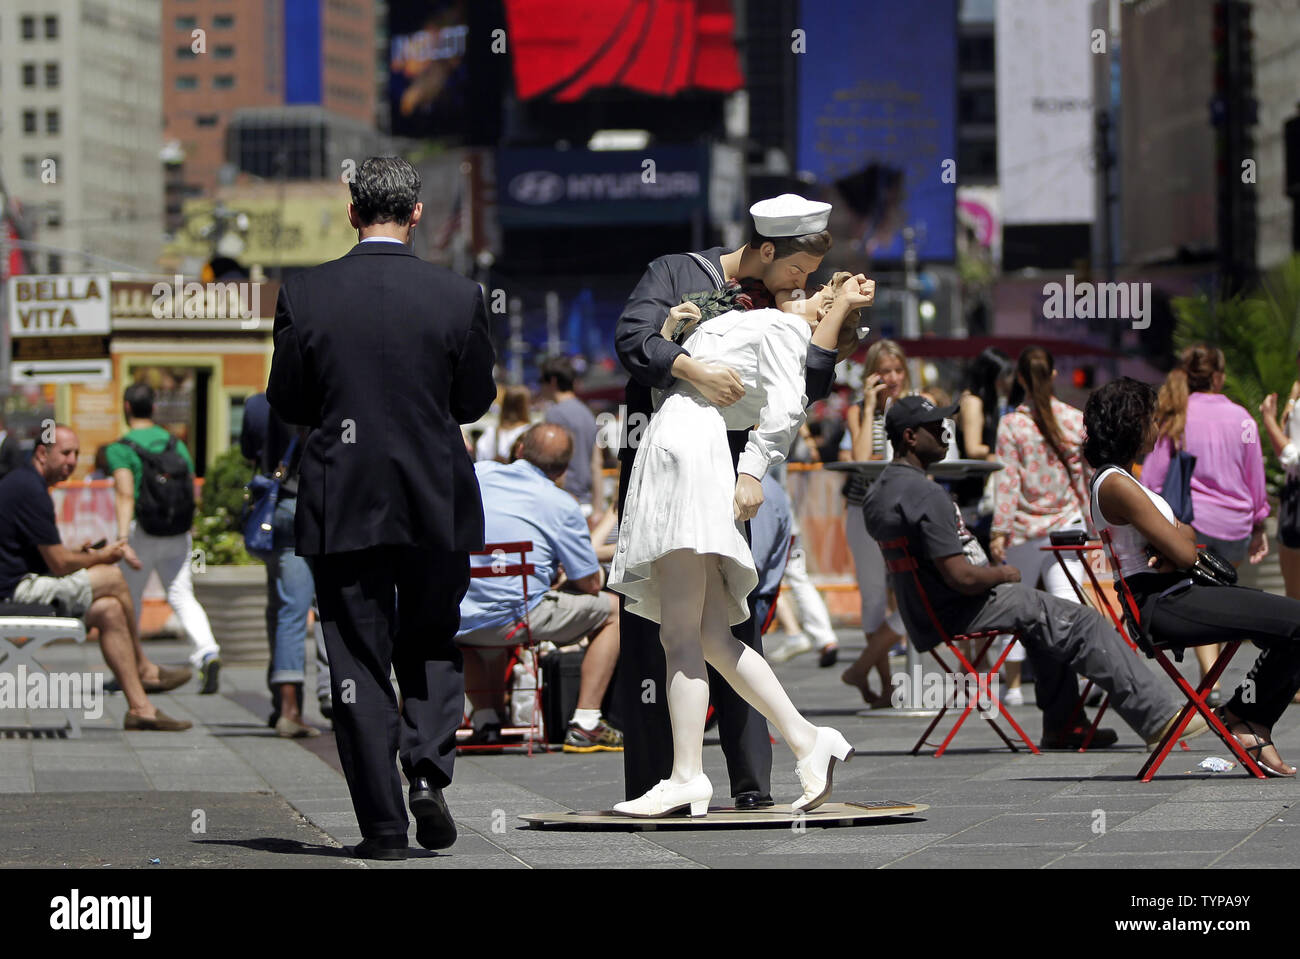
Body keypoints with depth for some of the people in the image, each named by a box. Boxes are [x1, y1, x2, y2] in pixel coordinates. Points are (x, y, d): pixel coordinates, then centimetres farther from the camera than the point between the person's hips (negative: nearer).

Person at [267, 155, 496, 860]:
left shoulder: (305, 295, -6)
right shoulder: (457, 297, -6)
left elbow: (286, 401, 1)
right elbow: (475, 400, 3)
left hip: (341, 504, 0)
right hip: (437, 502, 1)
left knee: (359, 660, 5)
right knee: (432, 644, 18)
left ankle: (383, 822, 3)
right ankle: (428, 768, -5)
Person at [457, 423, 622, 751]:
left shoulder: (477, 474, 12)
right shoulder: (562, 506, -1)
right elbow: (590, 584, 1)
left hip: (454, 621, 5)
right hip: (513, 618, -5)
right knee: (611, 609, 14)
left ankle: (485, 718, 23)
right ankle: (584, 723, 6)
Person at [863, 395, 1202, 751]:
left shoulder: (877, 494, 7)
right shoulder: (925, 494, -25)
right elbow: (961, 576, -27)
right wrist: (1003, 574, -6)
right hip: (958, 617, -11)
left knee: (1049, 619, 29)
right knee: (1083, 624, -5)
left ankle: (1061, 726, 30)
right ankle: (1158, 718, -5)